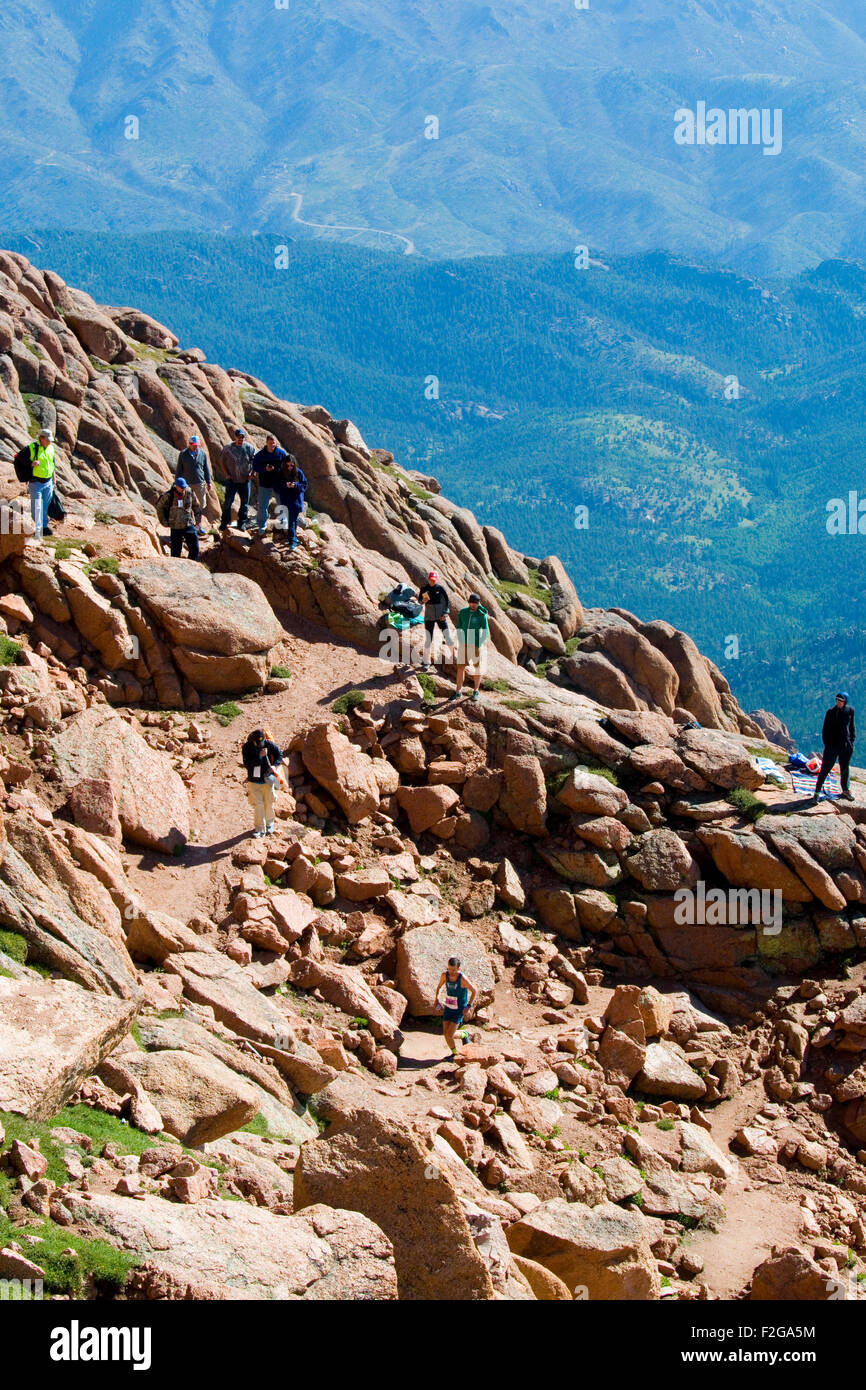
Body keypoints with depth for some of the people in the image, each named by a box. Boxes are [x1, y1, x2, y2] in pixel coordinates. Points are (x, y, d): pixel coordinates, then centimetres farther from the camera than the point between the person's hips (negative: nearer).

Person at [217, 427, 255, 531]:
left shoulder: (249, 448, -2)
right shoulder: (228, 448, -5)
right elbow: (221, 461, 5)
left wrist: (251, 474, -1)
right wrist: (226, 474, -2)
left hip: (245, 480, 2)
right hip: (231, 480, -2)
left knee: (244, 503, 8)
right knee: (228, 501, -5)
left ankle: (242, 523, 20)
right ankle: (224, 523, 7)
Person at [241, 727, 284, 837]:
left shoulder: (269, 744, -9)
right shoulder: (247, 747, -11)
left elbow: (279, 755, 1)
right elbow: (247, 764, -18)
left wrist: (274, 765, -17)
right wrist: (259, 756, -28)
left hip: (267, 780, 1)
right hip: (254, 781, -1)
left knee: (268, 804, 12)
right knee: (257, 805, -1)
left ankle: (269, 825, 32)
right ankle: (260, 829, 7)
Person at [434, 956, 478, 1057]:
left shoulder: (462, 978, -26)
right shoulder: (445, 974, -12)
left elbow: (475, 991, -13)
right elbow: (439, 986, 10)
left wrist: (468, 1006, -16)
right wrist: (437, 999, 1)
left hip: (459, 1010, -5)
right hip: (448, 1008, 5)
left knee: (449, 1034, -9)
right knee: (446, 1034, 5)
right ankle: (454, 1053, 30)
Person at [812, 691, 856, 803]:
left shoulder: (850, 711, 1)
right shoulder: (831, 712, -8)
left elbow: (851, 727, 13)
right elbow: (825, 730, -4)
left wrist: (852, 741, 8)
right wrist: (827, 744, -9)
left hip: (846, 745, 3)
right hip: (832, 745, -3)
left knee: (845, 768, 16)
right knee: (825, 769, -4)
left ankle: (845, 790, 33)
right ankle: (817, 793, 1)